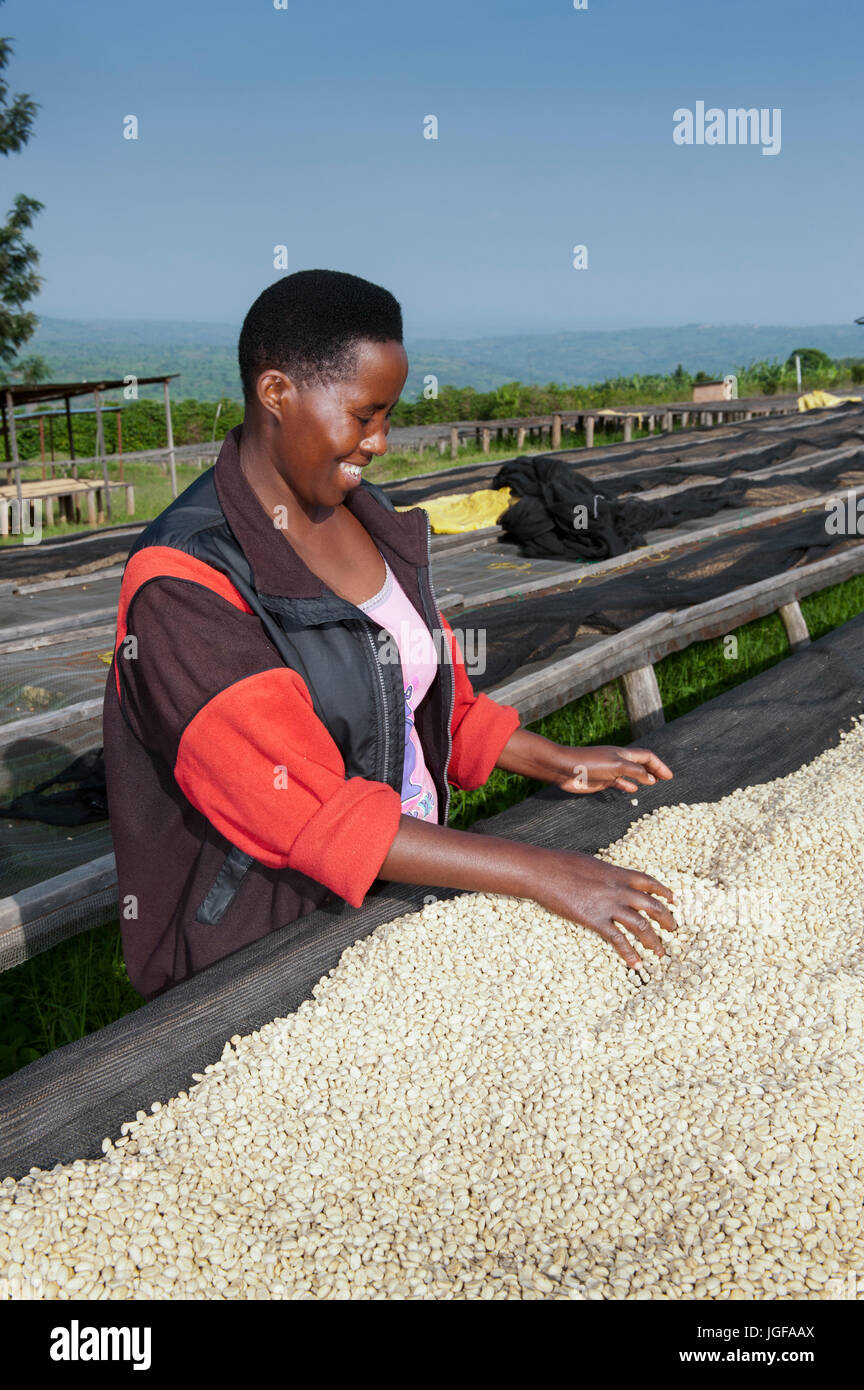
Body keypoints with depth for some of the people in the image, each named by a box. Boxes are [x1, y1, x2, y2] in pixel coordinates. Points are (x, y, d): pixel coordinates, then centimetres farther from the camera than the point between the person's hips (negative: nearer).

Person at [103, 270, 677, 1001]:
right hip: (262, 952, -6)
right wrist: (538, 873, -29)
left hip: (401, 889, 7)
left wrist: (558, 761, 6)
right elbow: (307, 811, -28)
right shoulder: (183, 586, -23)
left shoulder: (366, 517, 3)